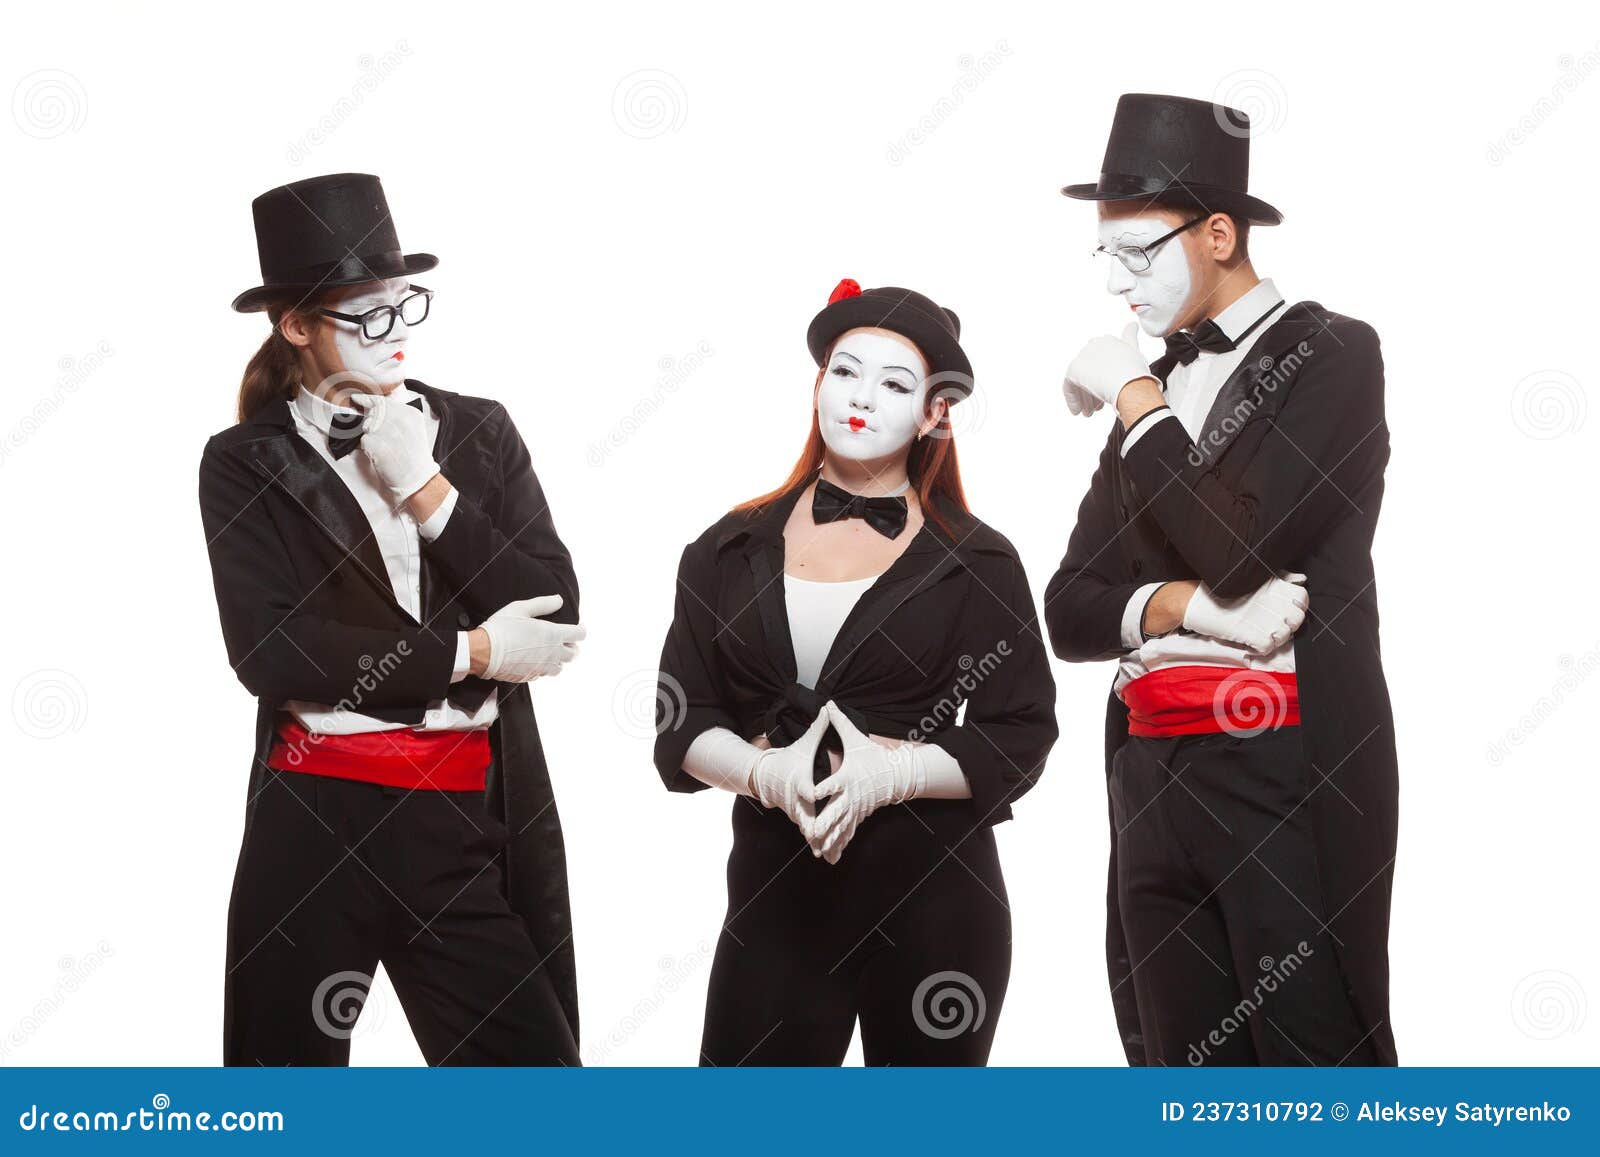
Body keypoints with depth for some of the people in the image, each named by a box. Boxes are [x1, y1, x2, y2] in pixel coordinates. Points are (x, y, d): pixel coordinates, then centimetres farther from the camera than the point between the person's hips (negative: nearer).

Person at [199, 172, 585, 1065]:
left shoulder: (479, 431, 8)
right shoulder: (247, 462, 0)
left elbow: (556, 617, 0)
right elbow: (268, 652, -12)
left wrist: (426, 490, -9)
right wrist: (469, 655, -11)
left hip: (477, 821, 2)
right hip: (316, 824, -2)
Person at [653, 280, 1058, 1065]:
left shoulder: (976, 563, 4)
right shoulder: (732, 552, 9)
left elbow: (1019, 737, -1)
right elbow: (682, 724, 6)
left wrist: (890, 772, -16)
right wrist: (767, 773, -15)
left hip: (934, 894, -1)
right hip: (775, 891, 1)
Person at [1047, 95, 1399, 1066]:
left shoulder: (1330, 353, -1)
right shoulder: (1155, 383, 19)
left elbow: (1242, 548, -15)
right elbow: (1069, 612, 14)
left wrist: (1135, 402, -4)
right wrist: (1187, 603, -6)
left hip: (1292, 775, -6)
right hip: (1155, 776, 7)